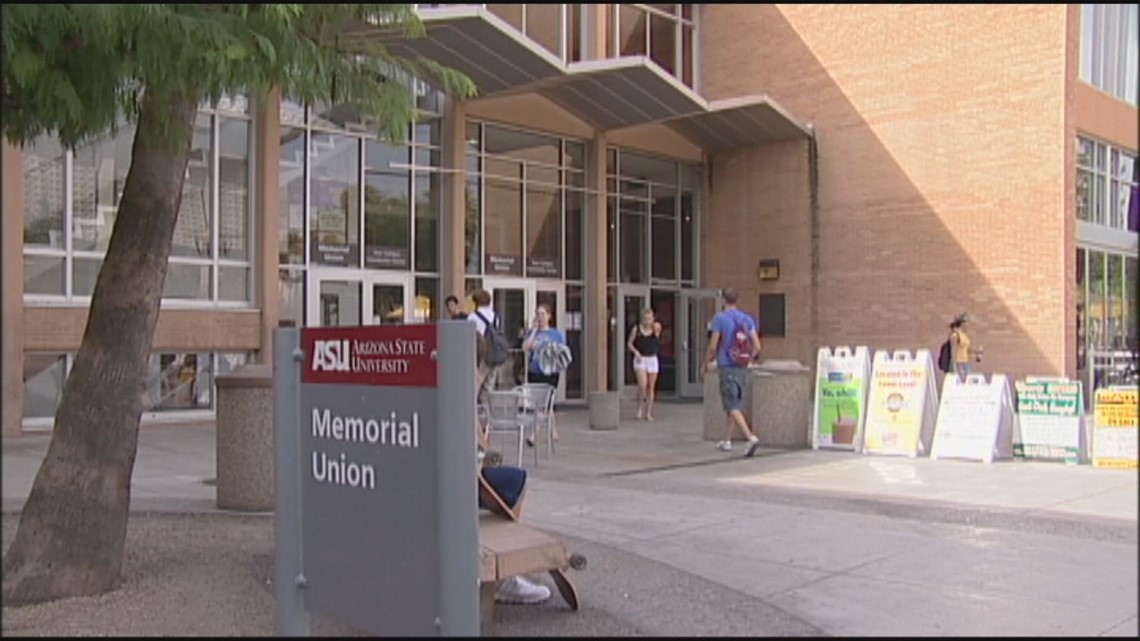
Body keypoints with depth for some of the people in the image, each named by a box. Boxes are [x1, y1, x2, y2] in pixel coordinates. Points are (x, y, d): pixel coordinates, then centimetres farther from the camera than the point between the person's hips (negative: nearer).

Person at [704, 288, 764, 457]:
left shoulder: (720, 318, -8)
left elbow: (713, 346, -10)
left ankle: (751, 438, -23)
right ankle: (727, 441, 23)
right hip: (742, 369, 6)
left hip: (727, 368, -6)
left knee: (733, 407, -8)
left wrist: (707, 363, 7)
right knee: (734, 405, 16)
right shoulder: (747, 319, 6)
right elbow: (757, 346, 3)